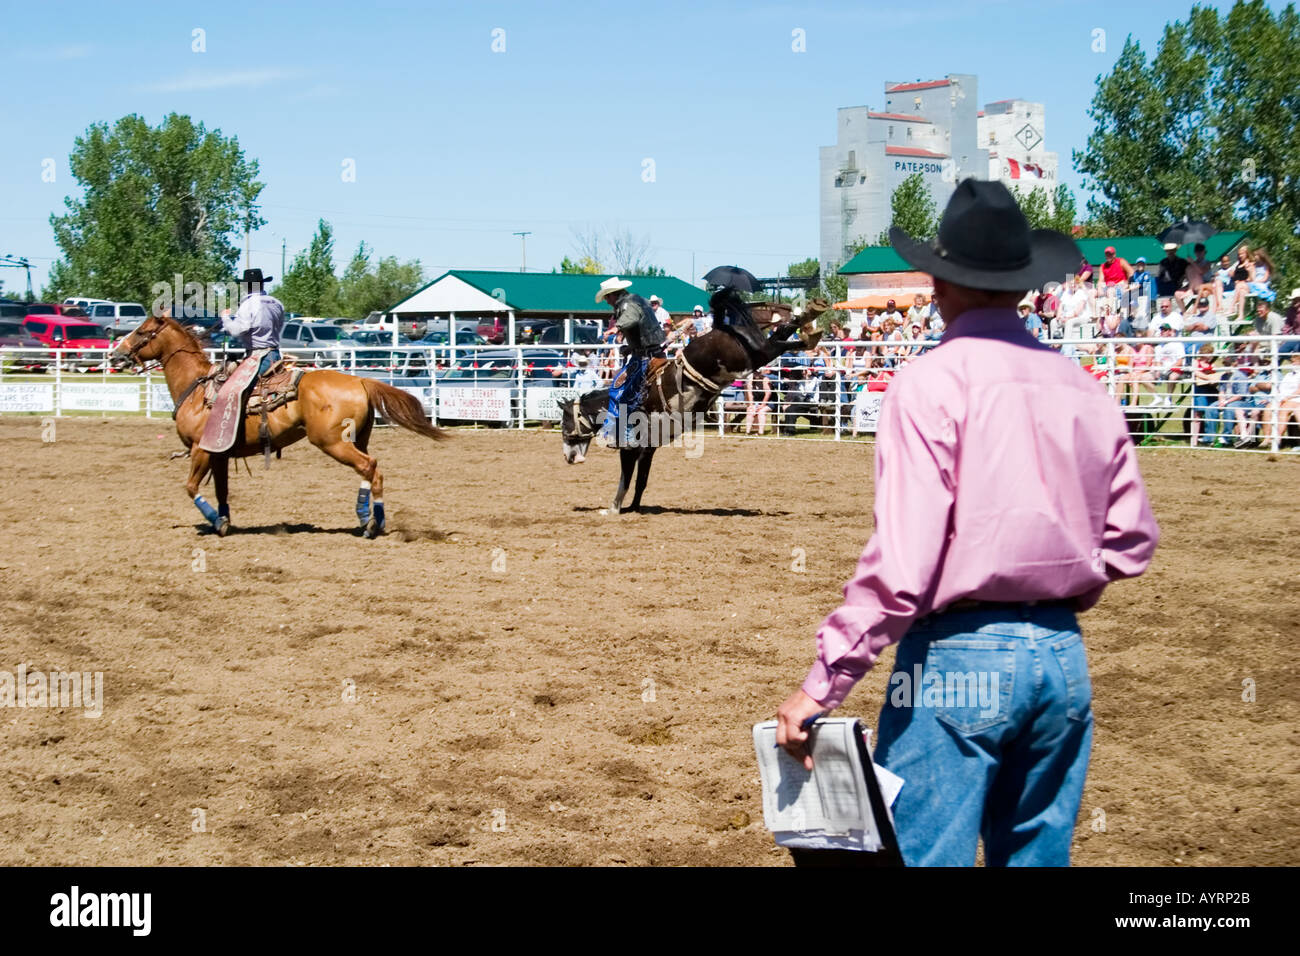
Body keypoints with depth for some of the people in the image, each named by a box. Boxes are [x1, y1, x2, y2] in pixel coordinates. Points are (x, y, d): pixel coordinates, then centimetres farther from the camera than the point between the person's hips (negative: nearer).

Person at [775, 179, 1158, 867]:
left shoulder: (931, 383, -10)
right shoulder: (1082, 389, 7)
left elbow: (901, 560, -18)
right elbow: (1131, 539, 10)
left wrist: (822, 684, -15)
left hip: (958, 655, -6)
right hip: (1064, 658, 6)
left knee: (924, 856, 1)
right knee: (1037, 856, 17)